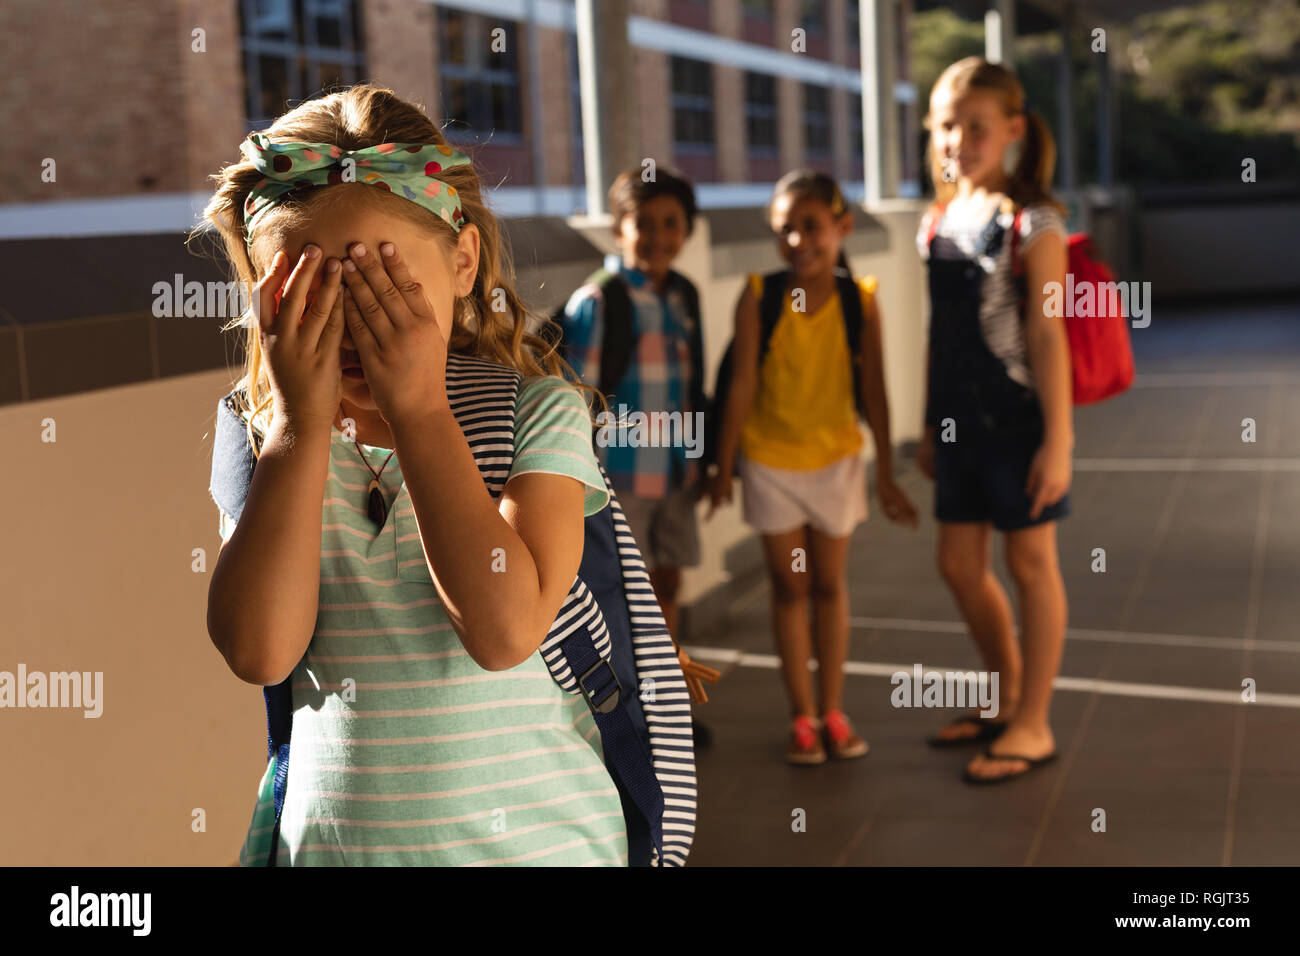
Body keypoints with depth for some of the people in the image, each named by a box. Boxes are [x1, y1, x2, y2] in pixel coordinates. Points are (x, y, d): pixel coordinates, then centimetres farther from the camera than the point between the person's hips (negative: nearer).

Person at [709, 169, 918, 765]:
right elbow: (743, 386, -11)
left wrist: (886, 476, -1)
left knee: (829, 585, 13)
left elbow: (872, 391, -6)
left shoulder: (861, 301, -11)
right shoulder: (759, 297, -14)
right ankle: (803, 716, 19)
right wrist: (724, 466, -7)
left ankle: (833, 710, 25)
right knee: (789, 587, 9)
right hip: (771, 462, -1)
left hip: (837, 461, 1)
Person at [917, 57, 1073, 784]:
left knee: (1031, 562, 5)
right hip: (961, 419, 7)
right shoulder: (942, 221, 8)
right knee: (960, 564, 12)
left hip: (1019, 417, -7)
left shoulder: (1032, 221, -10)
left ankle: (1033, 725, 17)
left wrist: (1058, 441, -17)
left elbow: (1048, 337, -14)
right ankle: (1009, 698, 33)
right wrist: (930, 426, 15)